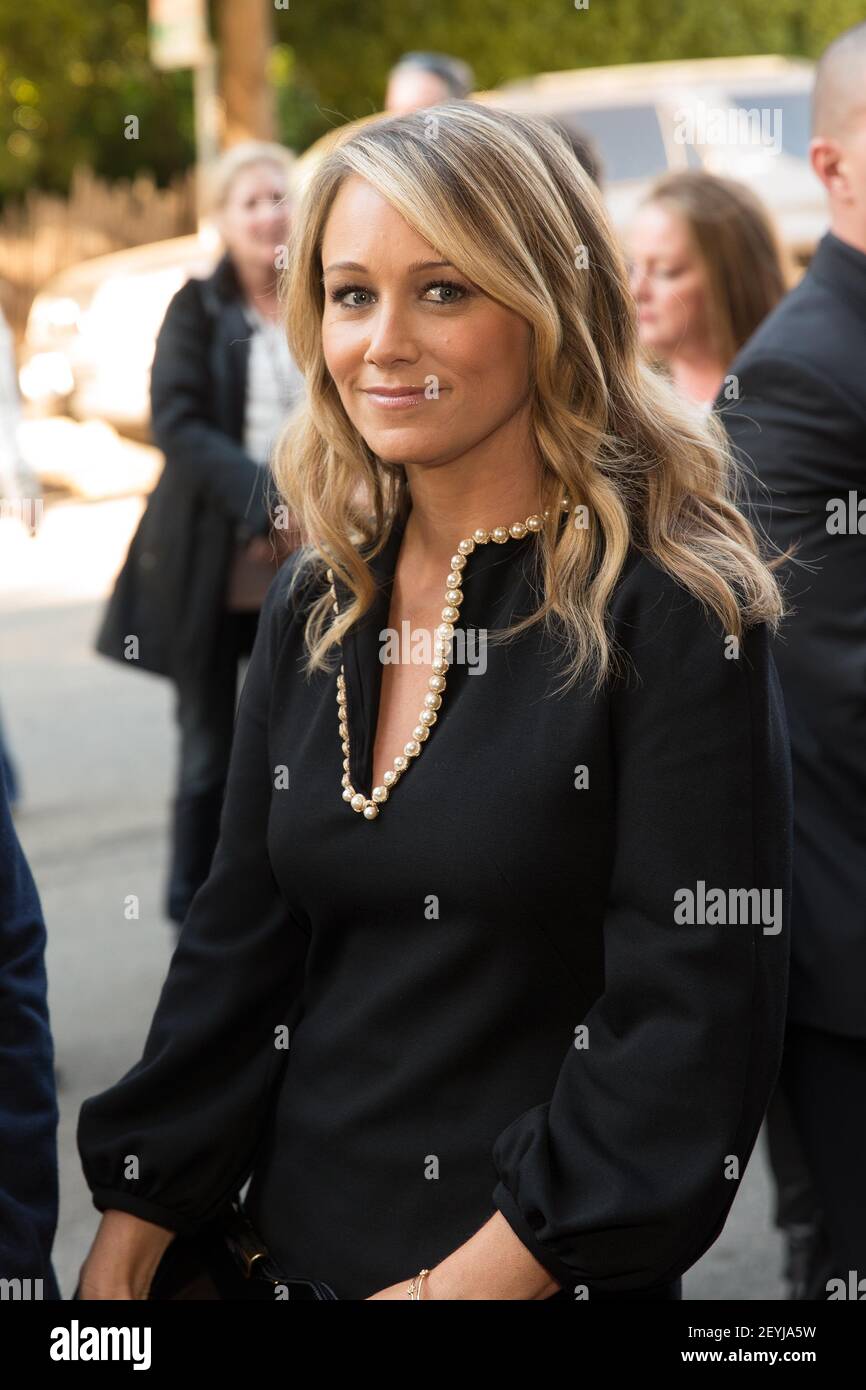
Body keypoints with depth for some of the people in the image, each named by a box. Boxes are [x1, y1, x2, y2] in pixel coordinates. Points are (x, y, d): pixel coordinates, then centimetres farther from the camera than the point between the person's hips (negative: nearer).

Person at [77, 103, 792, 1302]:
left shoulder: (677, 617, -14)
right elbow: (238, 948, 6)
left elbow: (693, 1026, -16)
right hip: (289, 1243, 6)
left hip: (547, 1271, -5)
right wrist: (130, 1230, -1)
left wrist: (469, 1280, -19)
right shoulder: (316, 606, 4)